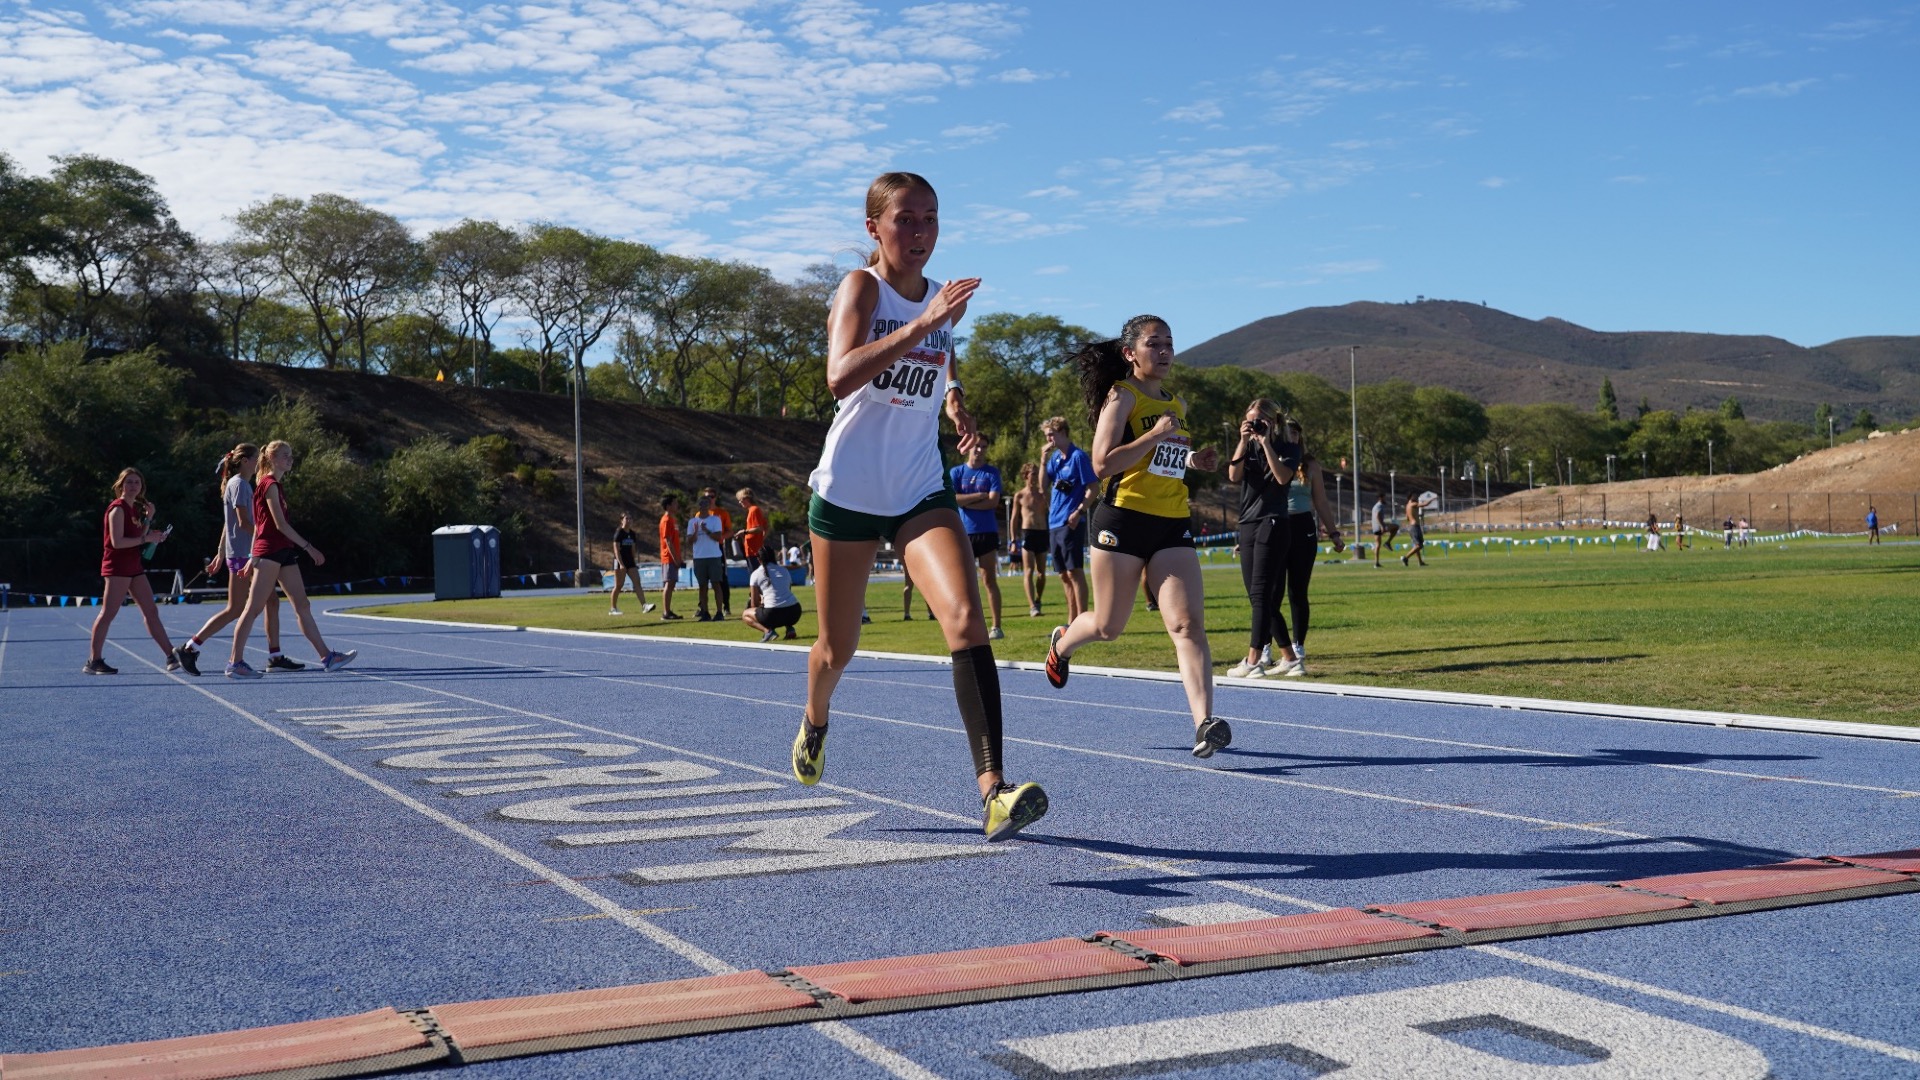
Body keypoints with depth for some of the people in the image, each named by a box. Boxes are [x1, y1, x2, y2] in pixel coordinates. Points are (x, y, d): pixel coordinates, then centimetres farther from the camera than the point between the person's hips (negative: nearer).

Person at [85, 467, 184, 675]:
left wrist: (148, 518, 9)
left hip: (135, 568, 9)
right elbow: (117, 542, -19)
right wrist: (147, 538, -19)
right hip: (117, 568, -9)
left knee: (151, 611, 7)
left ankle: (172, 656, 7)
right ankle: (93, 661, -1)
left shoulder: (135, 509, 15)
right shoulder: (118, 508, -10)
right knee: (108, 613, -6)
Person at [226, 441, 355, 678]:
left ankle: (327, 657, 5)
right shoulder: (269, 484, -9)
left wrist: (253, 557, 19)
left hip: (284, 552, 9)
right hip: (270, 551, -9)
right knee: (255, 608, -7)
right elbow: (280, 524, -17)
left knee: (302, 606, 6)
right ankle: (235, 662, -4)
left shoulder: (276, 485, 18)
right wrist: (309, 548, -16)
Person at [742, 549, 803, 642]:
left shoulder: (756, 574, 8)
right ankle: (789, 628, 9)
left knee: (745, 614, 21)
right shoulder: (784, 570, 19)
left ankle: (767, 630, -5)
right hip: (794, 613, 4)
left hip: (773, 614, -4)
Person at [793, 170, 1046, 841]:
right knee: (838, 648, 12)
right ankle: (815, 721, 49)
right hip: (848, 491, -3)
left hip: (922, 493, 3)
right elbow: (840, 377, -31)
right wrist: (923, 324, -37)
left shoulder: (945, 298, 6)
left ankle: (992, 791, -28)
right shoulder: (860, 287, -11)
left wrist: (955, 402, 9)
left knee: (966, 621, -21)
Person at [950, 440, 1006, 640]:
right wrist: (980, 496, -8)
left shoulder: (992, 473, 4)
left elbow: (993, 502, -7)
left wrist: (966, 502, -7)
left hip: (987, 532, -1)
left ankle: (996, 627, -2)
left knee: (989, 580, -2)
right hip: (963, 533, 1)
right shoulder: (956, 472, 7)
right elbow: (952, 498, -7)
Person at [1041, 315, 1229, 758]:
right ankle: (1062, 643, 44)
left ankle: (1204, 724, -23)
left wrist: (1194, 461, 12)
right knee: (1109, 626, 9)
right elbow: (1103, 463, -16)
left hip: (1174, 526, 5)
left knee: (1189, 624, -13)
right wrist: (1157, 433, -19)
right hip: (1124, 521, -5)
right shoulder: (1122, 396, -5)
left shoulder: (1177, 403, 16)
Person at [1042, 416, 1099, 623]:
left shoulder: (1078, 456, -8)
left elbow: (1094, 488, -10)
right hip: (1054, 523, 8)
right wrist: (1043, 460, 2)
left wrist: (1079, 511, -19)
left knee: (1074, 572, -9)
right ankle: (1072, 621, 14)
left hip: (1071, 523, -8)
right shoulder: (1055, 457, 15)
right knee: (1064, 575, 9)